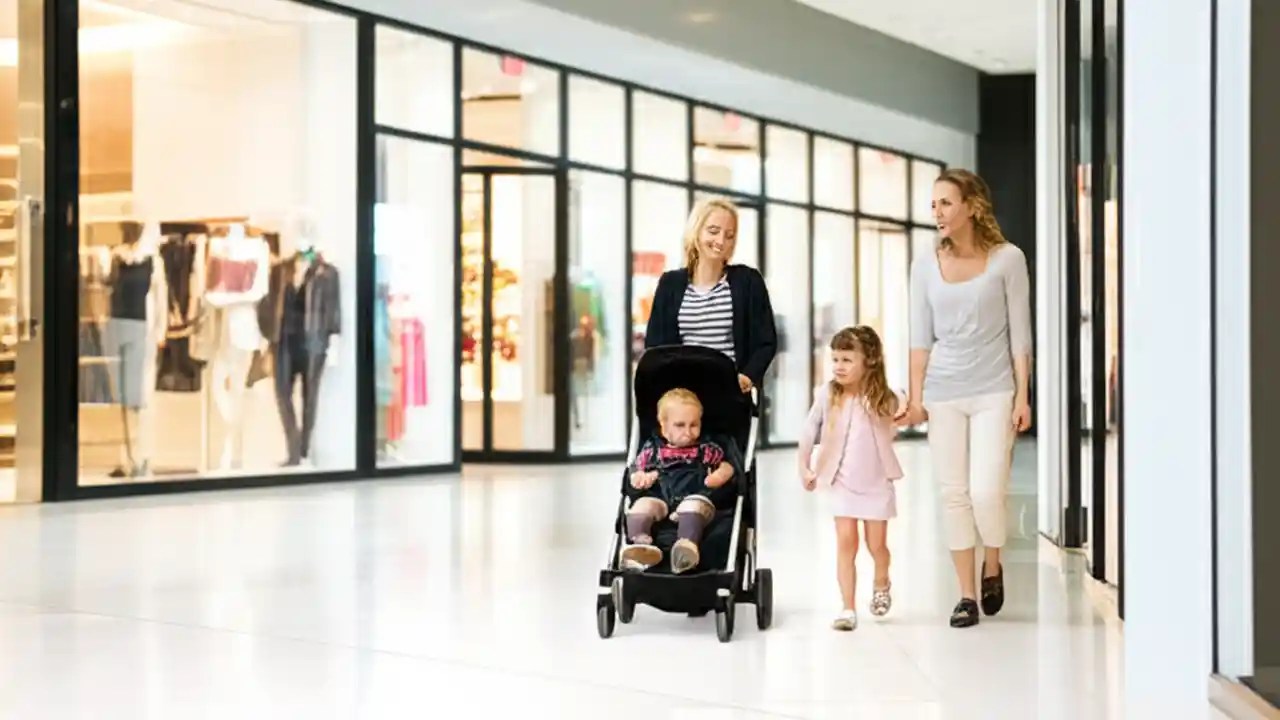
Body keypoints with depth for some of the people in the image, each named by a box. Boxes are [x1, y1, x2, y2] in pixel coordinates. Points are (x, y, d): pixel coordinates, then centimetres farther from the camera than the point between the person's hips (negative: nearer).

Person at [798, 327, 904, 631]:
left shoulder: (885, 400, -9)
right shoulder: (827, 396, -8)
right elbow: (809, 431, 2)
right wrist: (804, 467, 0)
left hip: (877, 483, 0)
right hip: (842, 483, 0)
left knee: (877, 544, 9)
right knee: (846, 543, -6)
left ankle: (881, 583, 42)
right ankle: (848, 609, -3)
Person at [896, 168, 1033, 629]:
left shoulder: (1007, 259, -2)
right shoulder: (925, 267, 6)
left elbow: (1020, 333, -1)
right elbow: (921, 337, 7)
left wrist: (1022, 395, -5)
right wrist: (915, 397, 1)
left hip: (993, 392, -3)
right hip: (943, 394, 3)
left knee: (987, 492, -10)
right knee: (954, 494, 3)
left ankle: (993, 565, 20)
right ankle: (966, 594, 12)